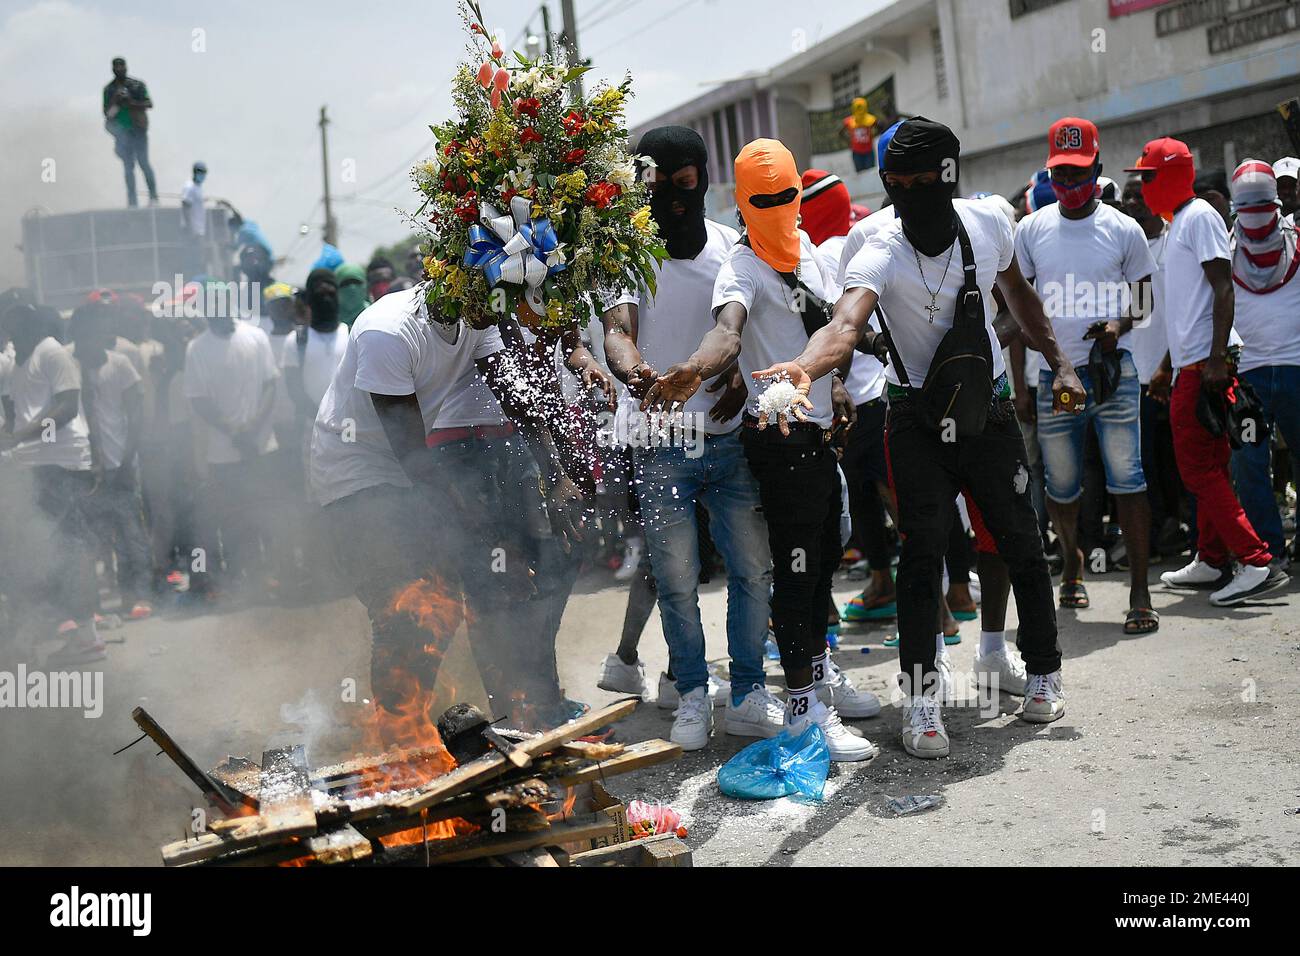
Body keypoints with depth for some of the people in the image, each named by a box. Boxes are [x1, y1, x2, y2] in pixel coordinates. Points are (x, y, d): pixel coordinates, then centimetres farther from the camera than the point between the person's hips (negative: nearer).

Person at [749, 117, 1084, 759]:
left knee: (1020, 543, 8)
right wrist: (806, 366, -63)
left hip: (989, 406, 3)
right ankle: (921, 699, -1)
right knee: (922, 551, -10)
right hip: (919, 417, -3)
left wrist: (1058, 362, 11)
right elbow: (846, 323, -42)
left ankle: (1044, 671, 27)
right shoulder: (881, 254, -21)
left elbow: (1017, 293, 14)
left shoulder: (987, 223, -6)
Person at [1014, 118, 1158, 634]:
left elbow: (1142, 295, 11)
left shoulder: (1123, 229, 2)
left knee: (1127, 480, -9)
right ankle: (1071, 566, 35)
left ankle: (1140, 592, -5)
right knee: (1061, 485, 10)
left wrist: (1118, 324, -10)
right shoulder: (1031, 230, 6)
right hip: (1053, 375, 2)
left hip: (1112, 369, -2)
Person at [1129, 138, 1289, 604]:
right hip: (1191, 362, 10)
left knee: (1199, 468, -11)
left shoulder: (1199, 217, -9)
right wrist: (1170, 360, 27)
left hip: (1206, 361, -10)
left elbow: (1223, 289, -17)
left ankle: (1257, 562, -12)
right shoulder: (1179, 222, 21)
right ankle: (1211, 562, 22)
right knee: (1208, 465, 14)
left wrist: (1216, 358, -24)